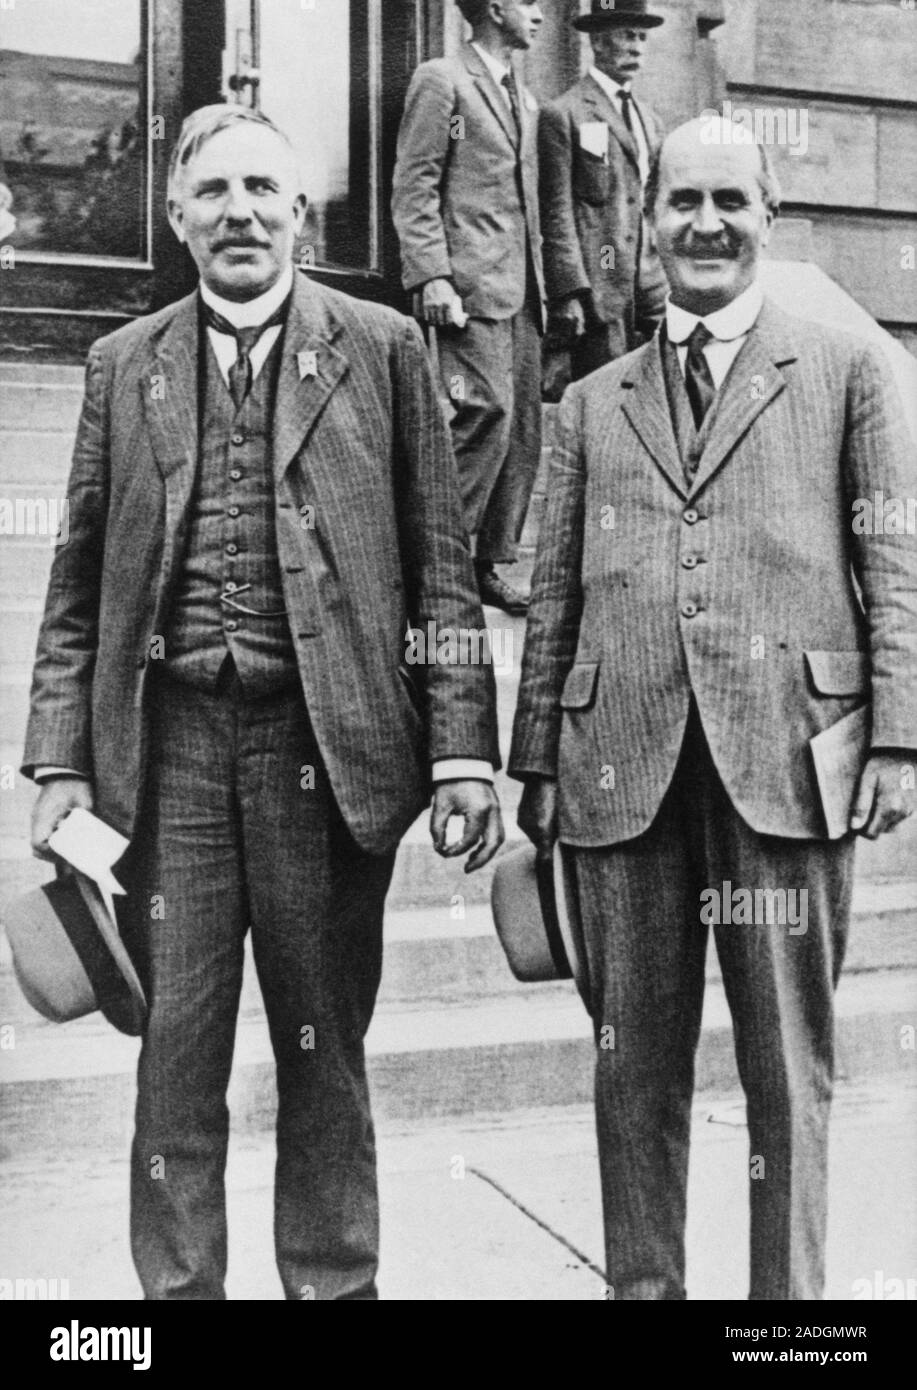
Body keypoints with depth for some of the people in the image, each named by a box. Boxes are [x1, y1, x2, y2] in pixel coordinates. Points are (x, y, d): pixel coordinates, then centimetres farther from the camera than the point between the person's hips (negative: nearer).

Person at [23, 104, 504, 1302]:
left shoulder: (382, 348, 5)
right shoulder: (124, 366, 11)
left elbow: (440, 567, 2)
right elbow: (79, 586, 11)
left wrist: (462, 749, -5)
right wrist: (61, 760, 3)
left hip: (325, 743, -1)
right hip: (166, 744, 2)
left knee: (325, 1051, 9)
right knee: (176, 1048, 7)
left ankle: (333, 1284, 26)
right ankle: (177, 1286, 23)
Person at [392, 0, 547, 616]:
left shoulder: (526, 99, 23)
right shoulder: (441, 80, 0)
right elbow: (413, 187, -7)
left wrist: (541, 284, 16)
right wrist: (432, 276, -17)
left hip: (521, 291, 8)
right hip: (472, 287, -8)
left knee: (523, 430, 4)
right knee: (488, 416, -15)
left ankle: (491, 565, 12)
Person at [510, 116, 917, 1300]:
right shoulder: (593, 403, 18)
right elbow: (554, 591, 14)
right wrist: (537, 757, 7)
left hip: (786, 757, -2)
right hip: (623, 761, 2)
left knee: (787, 1063, 4)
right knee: (633, 1061, 8)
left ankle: (790, 1293, 18)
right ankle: (640, 1283, 21)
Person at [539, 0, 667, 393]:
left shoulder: (650, 119, 21)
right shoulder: (563, 115, -2)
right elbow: (556, 214, -9)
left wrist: (668, 286, 13)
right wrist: (569, 295, -16)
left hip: (650, 290, 7)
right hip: (594, 288, -7)